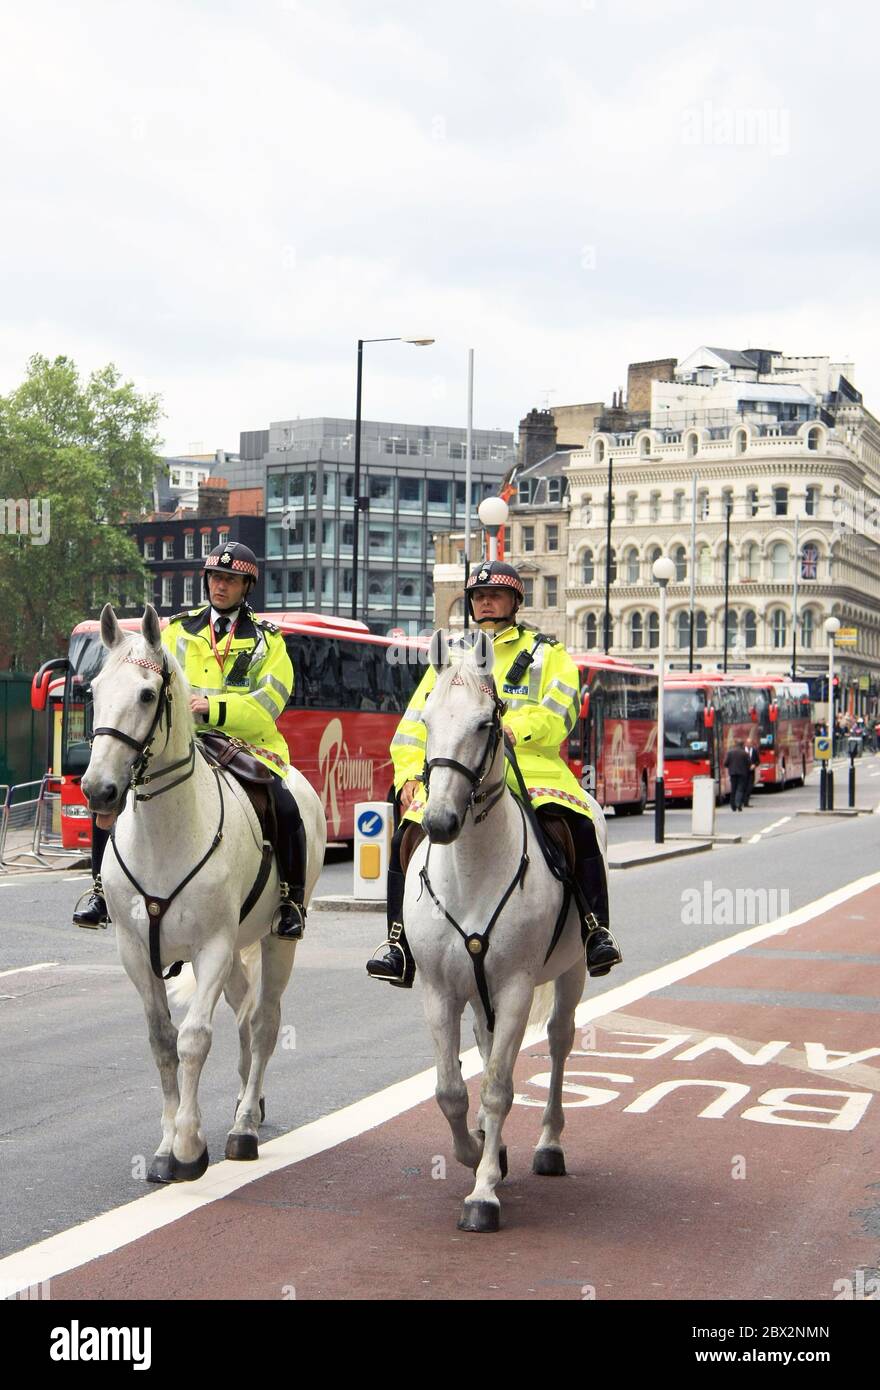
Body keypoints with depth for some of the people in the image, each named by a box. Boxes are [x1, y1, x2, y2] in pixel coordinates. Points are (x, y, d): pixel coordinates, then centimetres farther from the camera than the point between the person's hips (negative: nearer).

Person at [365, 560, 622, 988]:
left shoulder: (547, 654, 15)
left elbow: (559, 711, -3)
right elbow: (416, 723, 18)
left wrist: (517, 728, -23)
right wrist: (409, 773, 1)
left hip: (531, 767, -2)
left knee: (577, 827, -27)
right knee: (408, 836, -19)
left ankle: (595, 932, -14)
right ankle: (400, 943, -10)